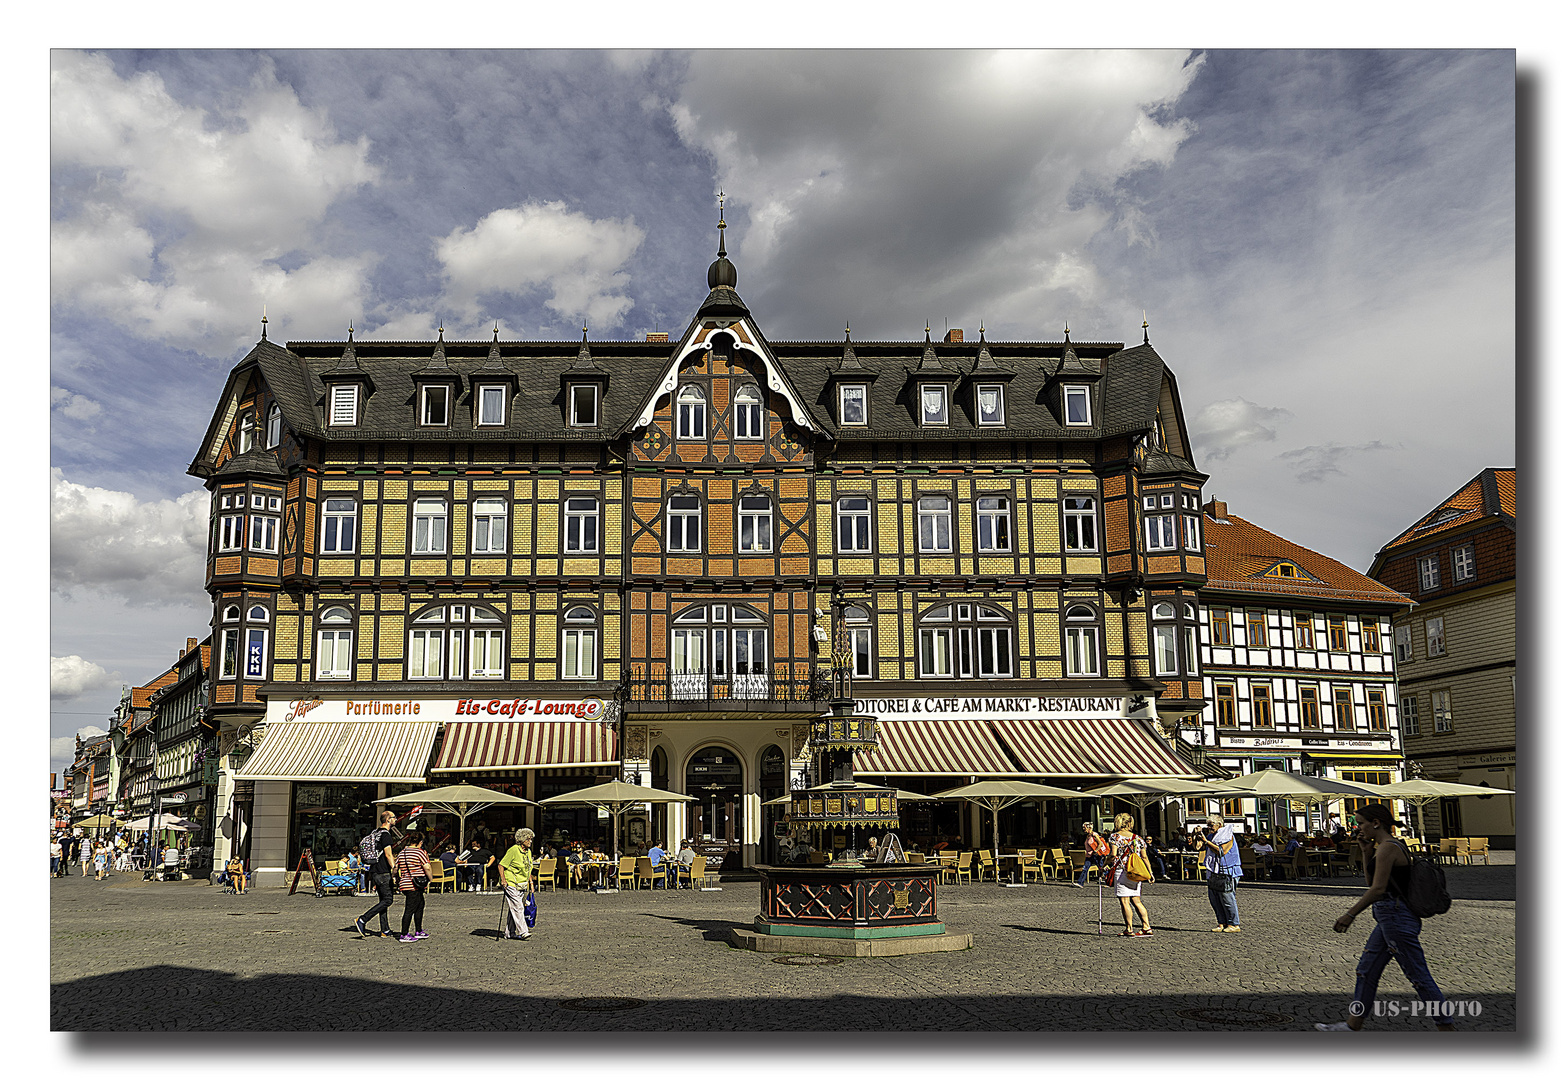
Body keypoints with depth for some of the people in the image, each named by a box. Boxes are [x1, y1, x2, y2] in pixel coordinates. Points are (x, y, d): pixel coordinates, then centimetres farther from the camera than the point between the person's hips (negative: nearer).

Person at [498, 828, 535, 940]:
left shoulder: (528, 852, 11)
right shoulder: (514, 850, -14)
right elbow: (501, 865, -12)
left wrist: (531, 882, 17)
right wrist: (503, 879, -19)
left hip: (522, 885, 8)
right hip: (511, 884, -8)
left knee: (513, 909, 10)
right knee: (517, 907, -11)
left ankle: (509, 933, 15)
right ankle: (523, 932, -10)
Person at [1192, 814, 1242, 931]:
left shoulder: (1227, 836, -9)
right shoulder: (1211, 836, 15)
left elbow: (1221, 851, -21)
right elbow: (1198, 847, 13)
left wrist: (1206, 841, -23)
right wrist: (1196, 837, -4)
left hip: (1225, 873, -8)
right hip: (1213, 873, 8)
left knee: (1227, 899, -6)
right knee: (1214, 899, 7)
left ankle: (1234, 925, 2)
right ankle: (1222, 923, 15)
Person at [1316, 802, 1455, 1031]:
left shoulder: (1387, 848, -16)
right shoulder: (1390, 846, 14)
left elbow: (1378, 888, -22)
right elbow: (1371, 883, 19)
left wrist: (1350, 914, -21)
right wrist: (1366, 852, 11)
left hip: (1397, 918, -11)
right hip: (1388, 919, 11)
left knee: (1419, 977, -2)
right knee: (1365, 971, 13)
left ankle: (1447, 1028, 8)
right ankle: (1353, 1025, 18)